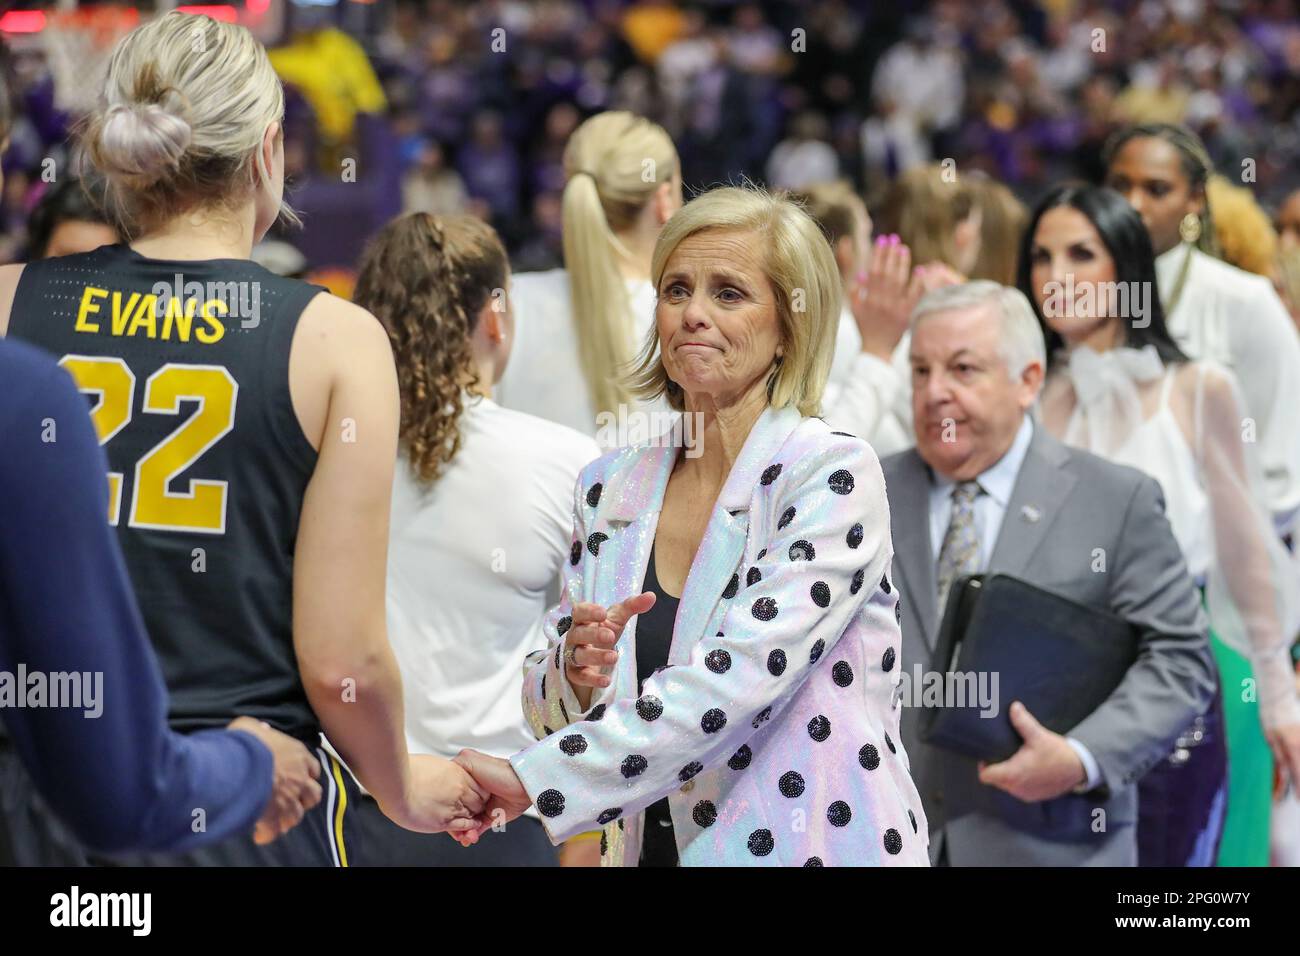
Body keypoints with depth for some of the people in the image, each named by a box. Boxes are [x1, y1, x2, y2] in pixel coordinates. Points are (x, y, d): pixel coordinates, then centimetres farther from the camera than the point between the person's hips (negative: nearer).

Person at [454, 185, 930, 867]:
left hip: (811, 849, -4)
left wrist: (532, 779, -19)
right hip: (648, 849, 4)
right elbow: (548, 706, 14)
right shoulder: (608, 488, 9)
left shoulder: (833, 475, -7)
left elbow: (740, 676, -17)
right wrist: (577, 674, -8)